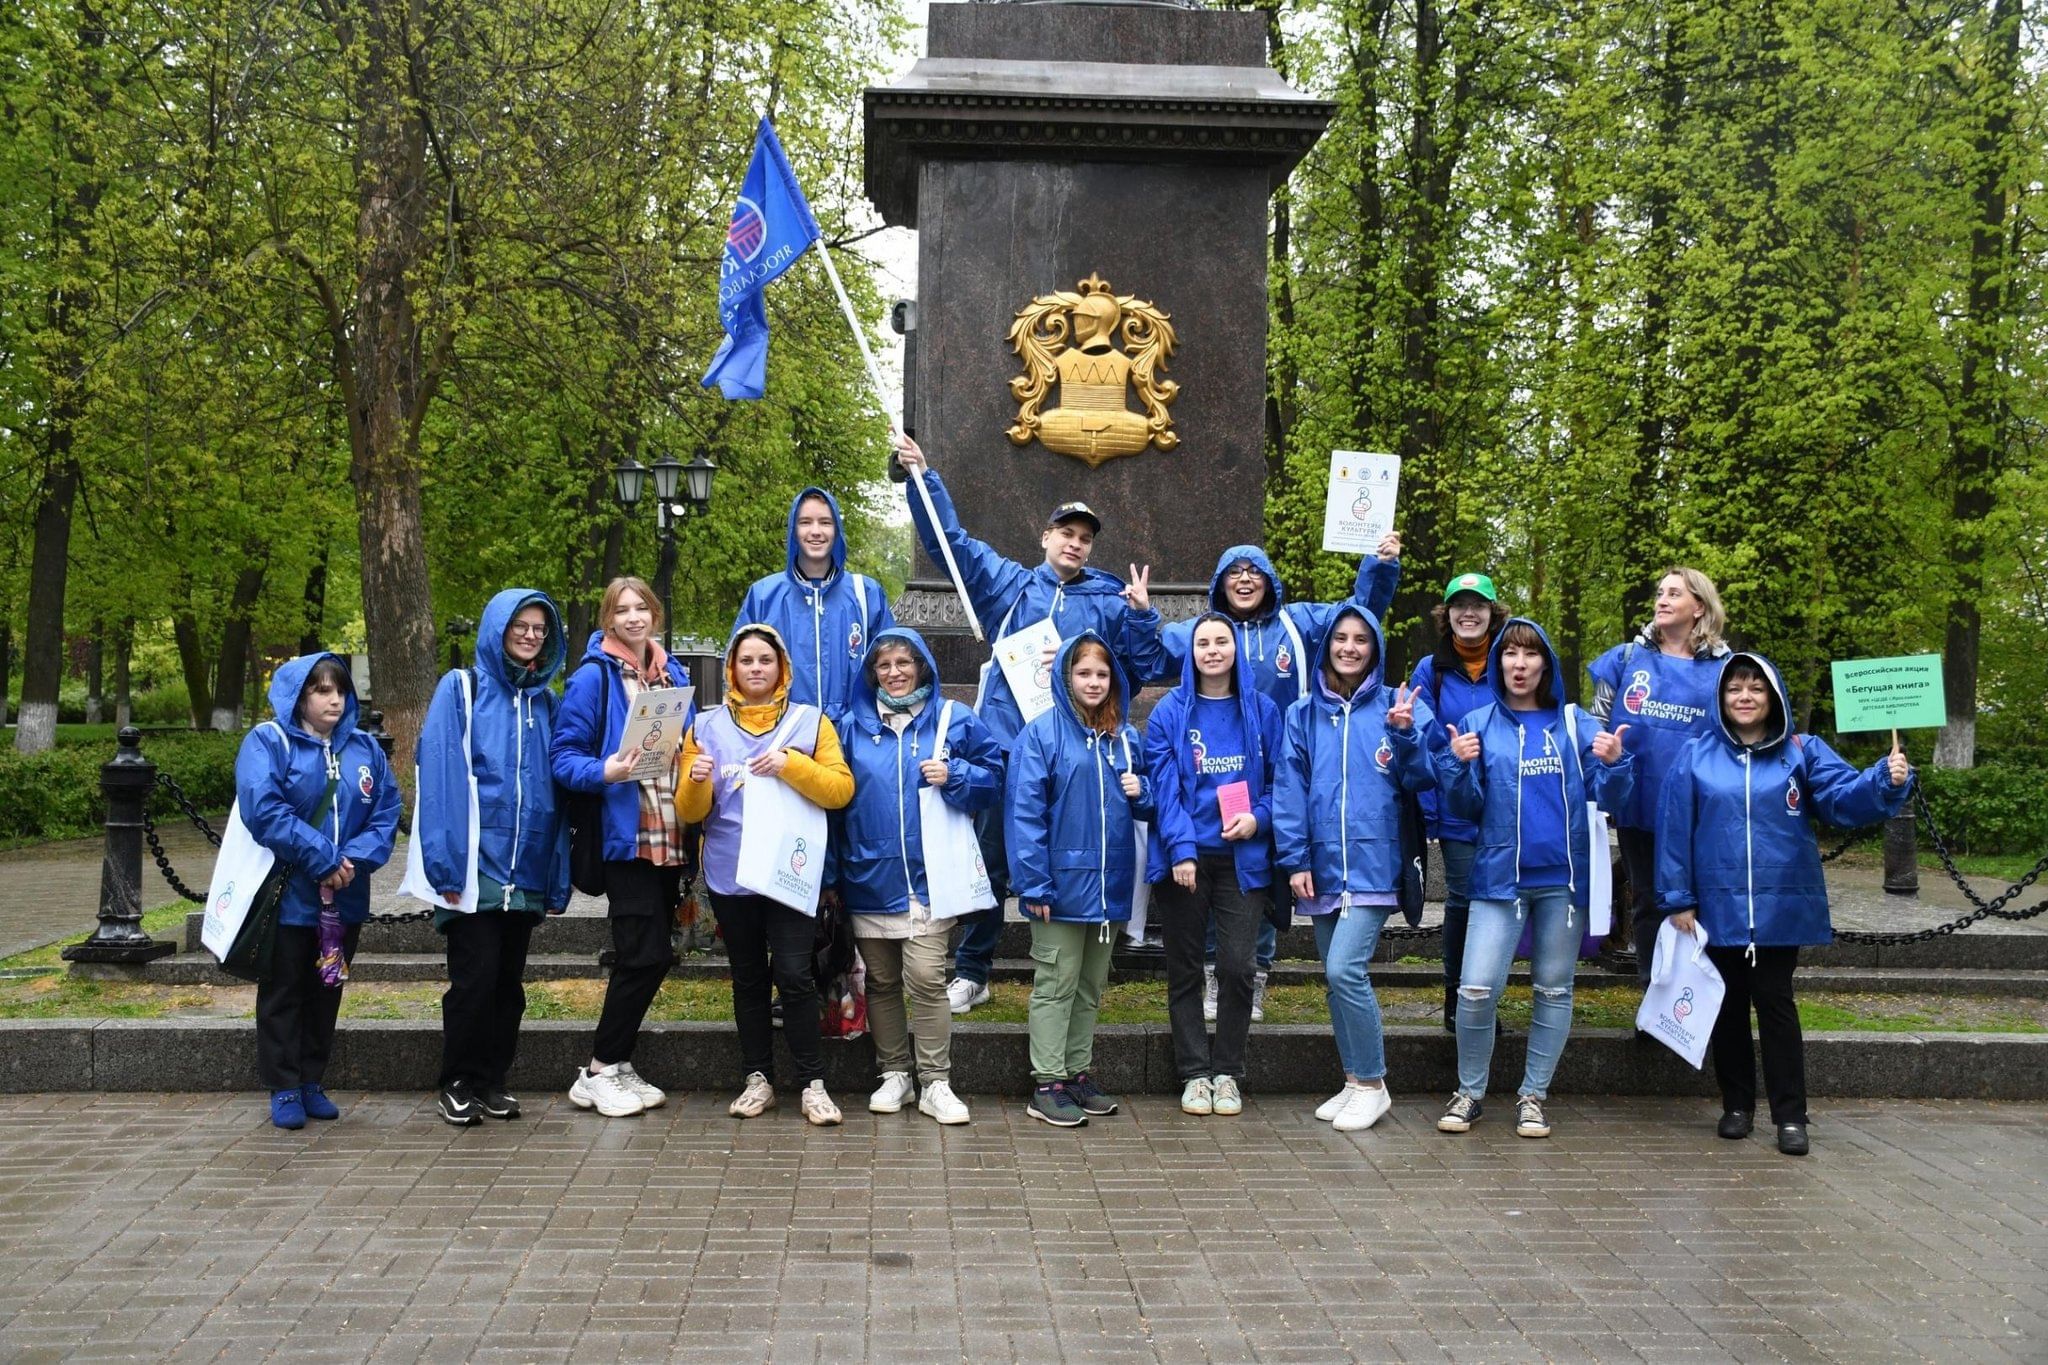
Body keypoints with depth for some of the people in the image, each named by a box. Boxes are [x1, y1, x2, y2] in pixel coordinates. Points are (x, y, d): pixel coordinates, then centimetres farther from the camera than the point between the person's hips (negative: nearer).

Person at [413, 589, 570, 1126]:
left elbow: (555, 788, 12)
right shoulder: (461, 690, -1)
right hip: (477, 864, -5)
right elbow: (441, 776, -9)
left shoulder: (544, 703, 14)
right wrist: (446, 863, -17)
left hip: (526, 873, 5)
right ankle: (458, 1083, 12)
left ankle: (491, 1082, 21)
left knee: (508, 981, 10)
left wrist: (558, 876, 6)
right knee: (474, 976, -3)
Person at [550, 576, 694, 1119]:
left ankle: (618, 1065, 21)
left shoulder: (673, 675, 14)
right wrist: (603, 773, -26)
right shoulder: (594, 676, -6)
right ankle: (599, 1072, 4)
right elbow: (564, 754, -8)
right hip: (625, 836, -7)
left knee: (649, 956, 9)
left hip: (669, 838, 7)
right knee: (646, 954, -10)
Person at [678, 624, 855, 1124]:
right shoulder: (706, 726, 9)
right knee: (748, 978, 9)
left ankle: (812, 1083, -1)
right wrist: (696, 780, -16)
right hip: (729, 874, 2)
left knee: (793, 974, -10)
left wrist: (792, 765, -19)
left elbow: (841, 789, -5)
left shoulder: (811, 721, 5)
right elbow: (688, 811, 6)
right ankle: (758, 1079, 18)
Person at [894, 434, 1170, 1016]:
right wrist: (923, 477, 5)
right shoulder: (1009, 584, 11)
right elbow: (950, 540, 11)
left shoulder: (1108, 602, 7)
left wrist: (1141, 615, -11)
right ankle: (971, 971, 19)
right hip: (1006, 745, 1)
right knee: (989, 861, 7)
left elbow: (1149, 667, 3)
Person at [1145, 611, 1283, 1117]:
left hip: (1243, 857, 1)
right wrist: (1181, 848, -15)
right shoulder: (1170, 713, 1)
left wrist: (1258, 817, -10)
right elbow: (1164, 787, -5)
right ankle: (1195, 1073, 17)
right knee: (1185, 969, 5)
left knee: (1236, 967, -4)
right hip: (1184, 858, 0)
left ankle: (1227, 1073, 12)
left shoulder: (1262, 710, 6)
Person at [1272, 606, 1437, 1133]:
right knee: (1337, 978, 10)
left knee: (1346, 970, -14)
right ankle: (1354, 1083, 23)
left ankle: (1372, 1084, 2)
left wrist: (1405, 734, -17)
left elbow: (1422, 780, -1)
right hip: (1323, 867, 4)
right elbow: (1289, 790, 5)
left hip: (1374, 865, -4)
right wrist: (1295, 860, -2)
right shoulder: (1303, 715, 9)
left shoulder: (1399, 707, 2)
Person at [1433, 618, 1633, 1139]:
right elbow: (1466, 808, 3)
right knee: (1477, 989, -9)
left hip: (1564, 875, 1)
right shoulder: (1478, 724, 3)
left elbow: (1606, 800, 3)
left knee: (1554, 990, 9)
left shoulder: (1575, 723, 5)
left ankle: (1533, 1095, 22)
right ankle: (1469, 1092, 11)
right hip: (1500, 874, -1)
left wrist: (1613, 763, -16)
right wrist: (1458, 764, -14)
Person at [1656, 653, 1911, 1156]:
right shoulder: (1696, 756, -1)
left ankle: (1790, 1115, 9)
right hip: (1717, 906, 1)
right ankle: (1737, 1105, 24)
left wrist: (1885, 780, -32)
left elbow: (1844, 797, -11)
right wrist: (1678, 898, -6)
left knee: (1776, 1003, 3)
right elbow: (1676, 828, -3)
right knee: (1728, 1006, 11)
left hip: (1782, 907, -1)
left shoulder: (1803, 752, 2)